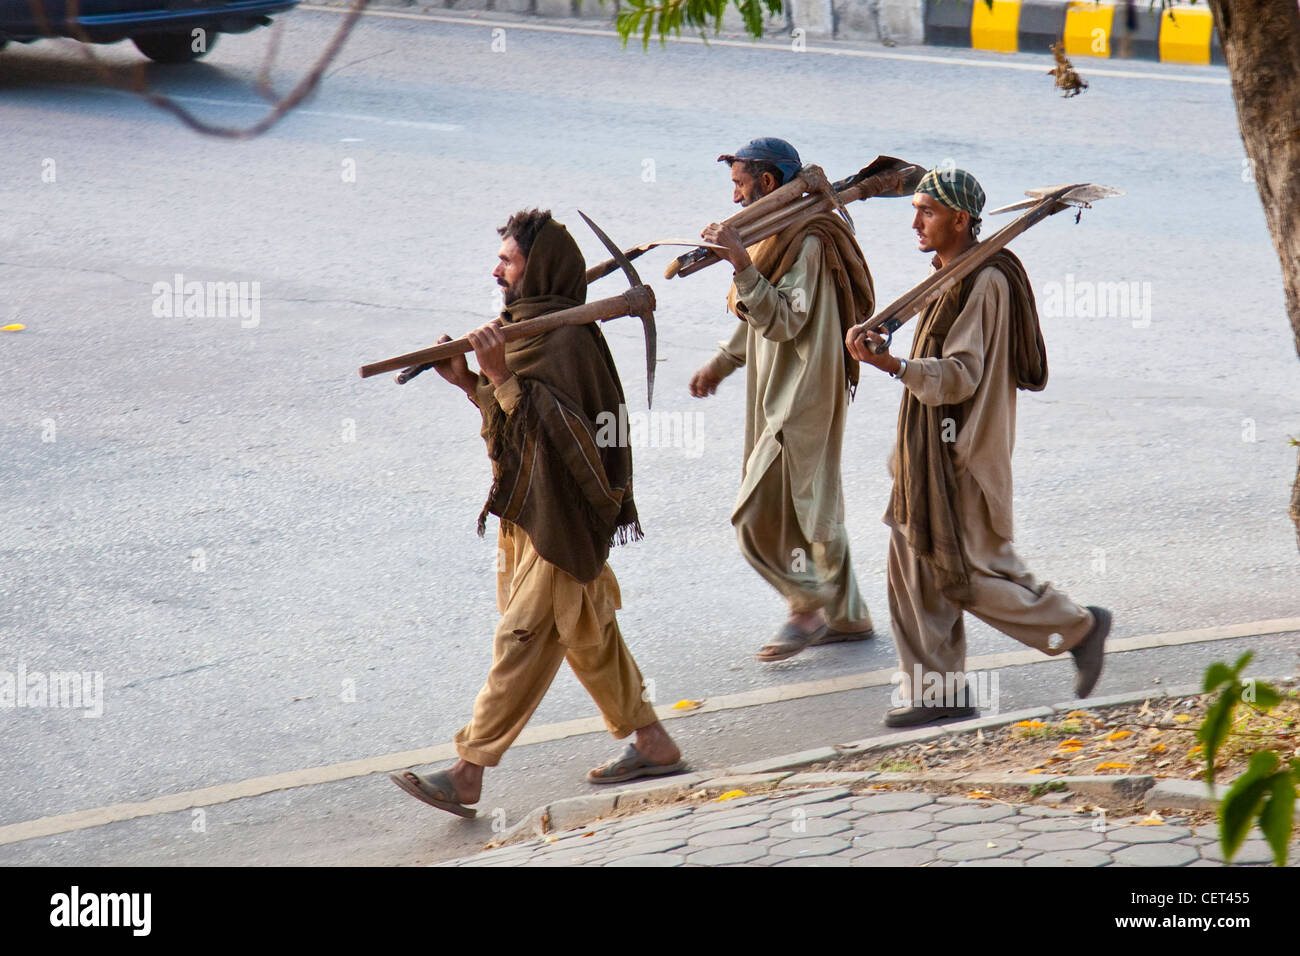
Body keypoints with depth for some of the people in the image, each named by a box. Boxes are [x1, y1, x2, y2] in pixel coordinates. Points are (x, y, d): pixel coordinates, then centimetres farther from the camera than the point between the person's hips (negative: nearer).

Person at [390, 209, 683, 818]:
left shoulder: (566, 340, -17)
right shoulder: (526, 327, 12)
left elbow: (555, 429, -25)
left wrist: (501, 375, -30)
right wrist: (471, 384, 3)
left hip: (559, 514, -10)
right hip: (528, 510, 10)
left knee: (523, 640, -6)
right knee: (585, 634, 14)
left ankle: (467, 775, -5)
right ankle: (651, 743, 22)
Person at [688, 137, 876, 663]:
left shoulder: (808, 243, -20)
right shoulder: (777, 235, 11)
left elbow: (785, 321, -29)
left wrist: (742, 265, -35)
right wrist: (723, 362, 25)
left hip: (801, 402, -10)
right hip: (776, 397, 10)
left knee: (761, 516, -9)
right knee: (813, 510, 16)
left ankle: (809, 608, 6)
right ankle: (846, 615, 25)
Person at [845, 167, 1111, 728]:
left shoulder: (984, 283, -18)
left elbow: (960, 376, -25)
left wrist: (891, 364, -37)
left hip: (965, 457, -10)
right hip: (932, 450, 10)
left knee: (968, 575, -4)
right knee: (913, 564, 7)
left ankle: (1079, 627, 12)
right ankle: (938, 689, 11)